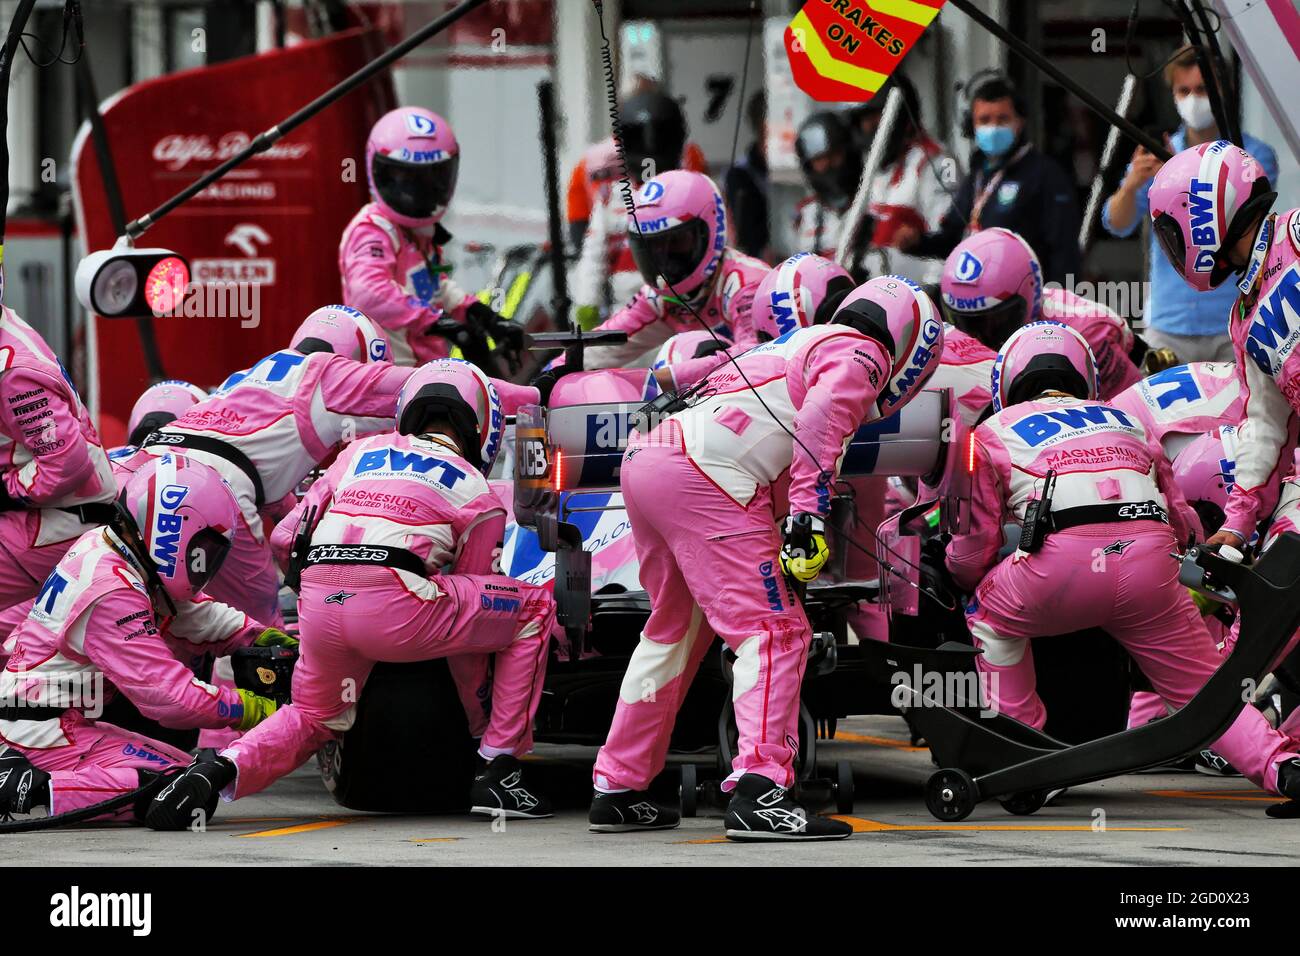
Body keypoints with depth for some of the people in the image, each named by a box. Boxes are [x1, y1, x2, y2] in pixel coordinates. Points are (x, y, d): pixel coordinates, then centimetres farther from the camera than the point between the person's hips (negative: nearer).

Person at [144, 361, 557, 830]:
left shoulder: (361, 452, 28)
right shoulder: (479, 495, 19)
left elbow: (288, 538, 27)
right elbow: (472, 591, 26)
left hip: (318, 603, 5)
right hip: (395, 606, -4)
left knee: (313, 718, 31)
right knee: (534, 608, 16)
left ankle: (222, 769, 0)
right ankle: (498, 775, 13)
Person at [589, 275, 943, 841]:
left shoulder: (801, 344, 33)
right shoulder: (860, 354, 5)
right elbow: (820, 423, -13)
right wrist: (810, 514, -18)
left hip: (644, 455, 9)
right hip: (703, 474, -9)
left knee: (674, 629, 23)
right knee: (774, 630, -9)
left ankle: (617, 790, 29)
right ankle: (759, 792, -22)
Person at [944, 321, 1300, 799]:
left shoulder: (995, 432, 24)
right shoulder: (1125, 421, 33)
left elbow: (974, 550, 23)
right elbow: (1182, 524, 33)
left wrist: (963, 576, 46)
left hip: (1062, 561, -3)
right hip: (1151, 561, 3)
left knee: (989, 614, 26)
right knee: (1202, 687, 14)